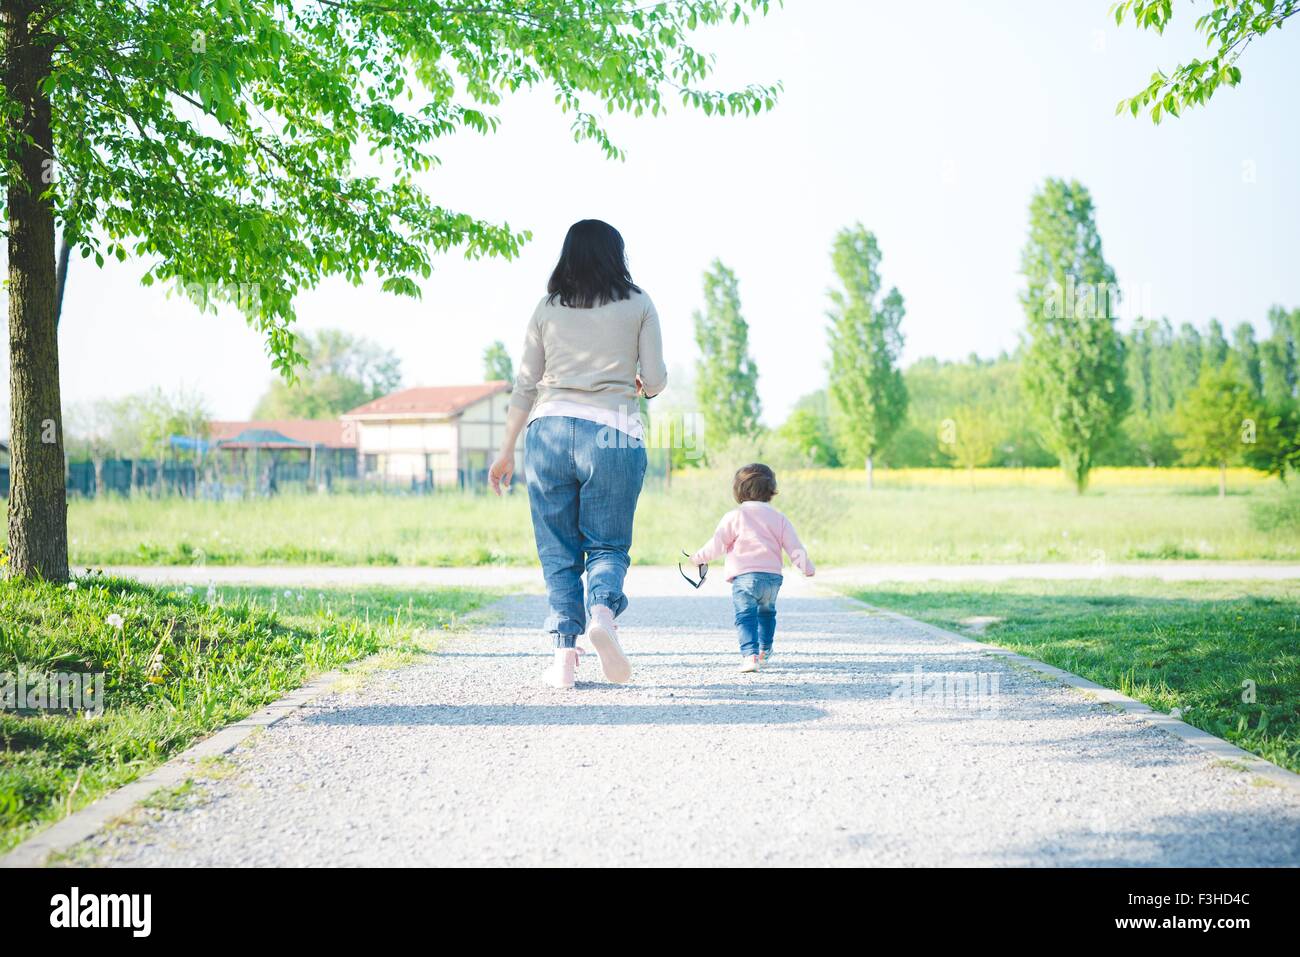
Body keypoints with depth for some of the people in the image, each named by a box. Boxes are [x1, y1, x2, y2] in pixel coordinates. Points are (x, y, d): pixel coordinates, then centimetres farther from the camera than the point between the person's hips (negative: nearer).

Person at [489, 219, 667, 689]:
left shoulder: (547, 308, 11)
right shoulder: (638, 305, 7)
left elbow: (524, 387, 10)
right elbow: (655, 381, 4)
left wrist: (506, 452, 16)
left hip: (548, 432, 2)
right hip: (614, 435, -1)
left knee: (558, 551, 8)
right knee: (608, 545, 8)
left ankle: (564, 651, -2)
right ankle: (602, 611, -21)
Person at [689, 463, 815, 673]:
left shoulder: (734, 516, 0)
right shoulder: (779, 518, 9)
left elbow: (717, 544, 2)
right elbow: (794, 546, 8)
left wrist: (699, 557, 17)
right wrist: (807, 567, 19)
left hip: (744, 576, -4)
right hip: (773, 576, 4)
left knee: (746, 616, -8)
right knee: (767, 612, 27)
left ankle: (750, 654, -26)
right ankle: (765, 650, 37)